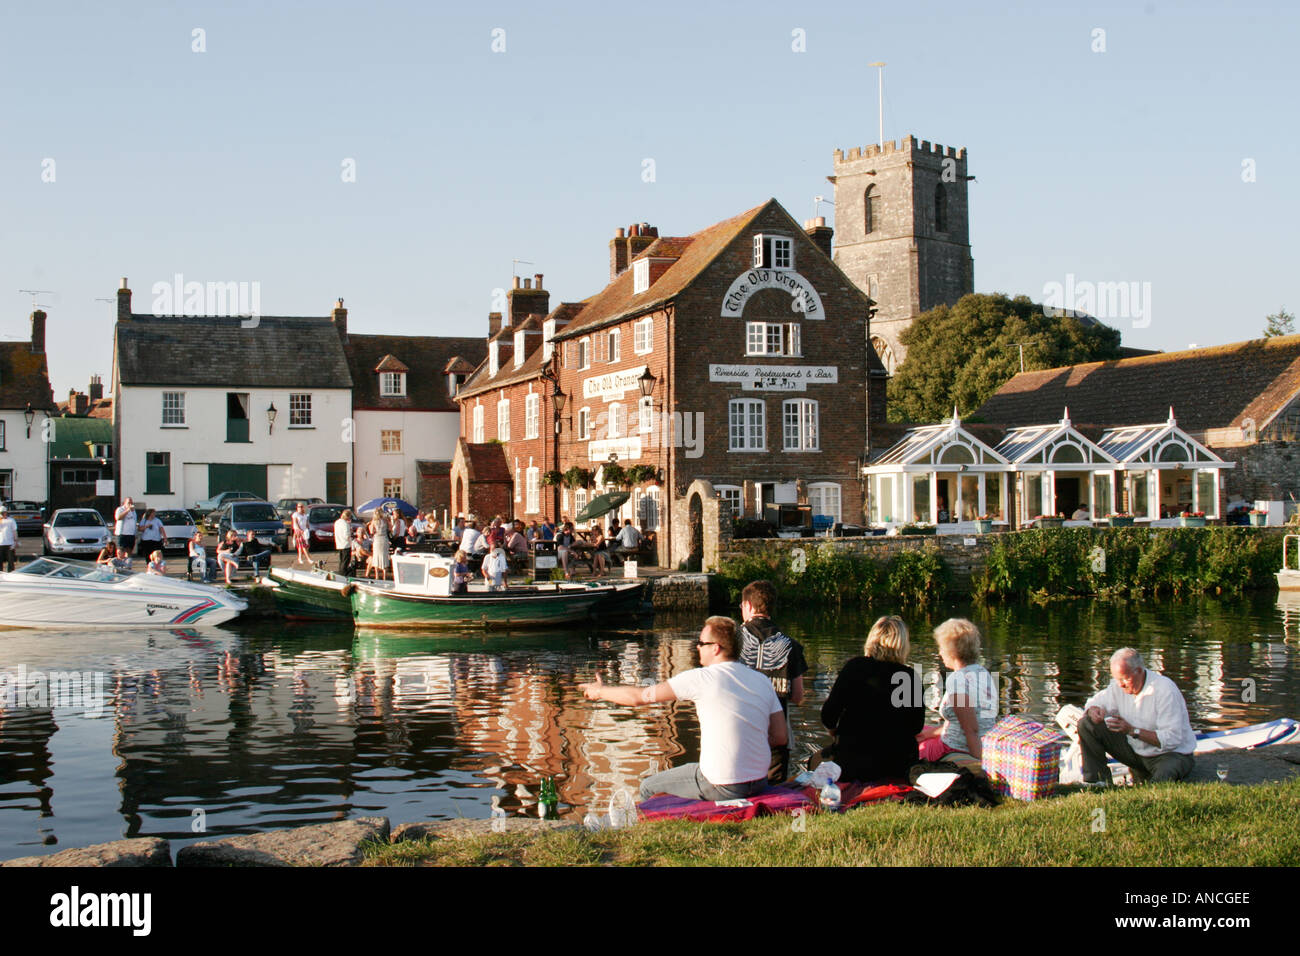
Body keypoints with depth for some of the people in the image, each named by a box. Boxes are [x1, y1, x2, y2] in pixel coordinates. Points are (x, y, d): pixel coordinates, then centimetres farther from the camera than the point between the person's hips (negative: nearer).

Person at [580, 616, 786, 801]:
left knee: (648, 788, 14)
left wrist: (600, 691, 12)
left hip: (722, 787, -7)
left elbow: (639, 697, -5)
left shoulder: (702, 678, -12)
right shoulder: (762, 681, 4)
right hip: (759, 783, 7)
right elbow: (780, 738, 5)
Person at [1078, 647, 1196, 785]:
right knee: (1086, 724, -8)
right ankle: (1098, 782, -6)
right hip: (1135, 749, 7)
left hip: (1172, 753, -7)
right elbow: (1095, 702, 8)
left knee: (1163, 779, -44)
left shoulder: (1165, 690, -24)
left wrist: (1133, 731, -33)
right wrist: (1094, 711, -19)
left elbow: (1172, 739, -27)